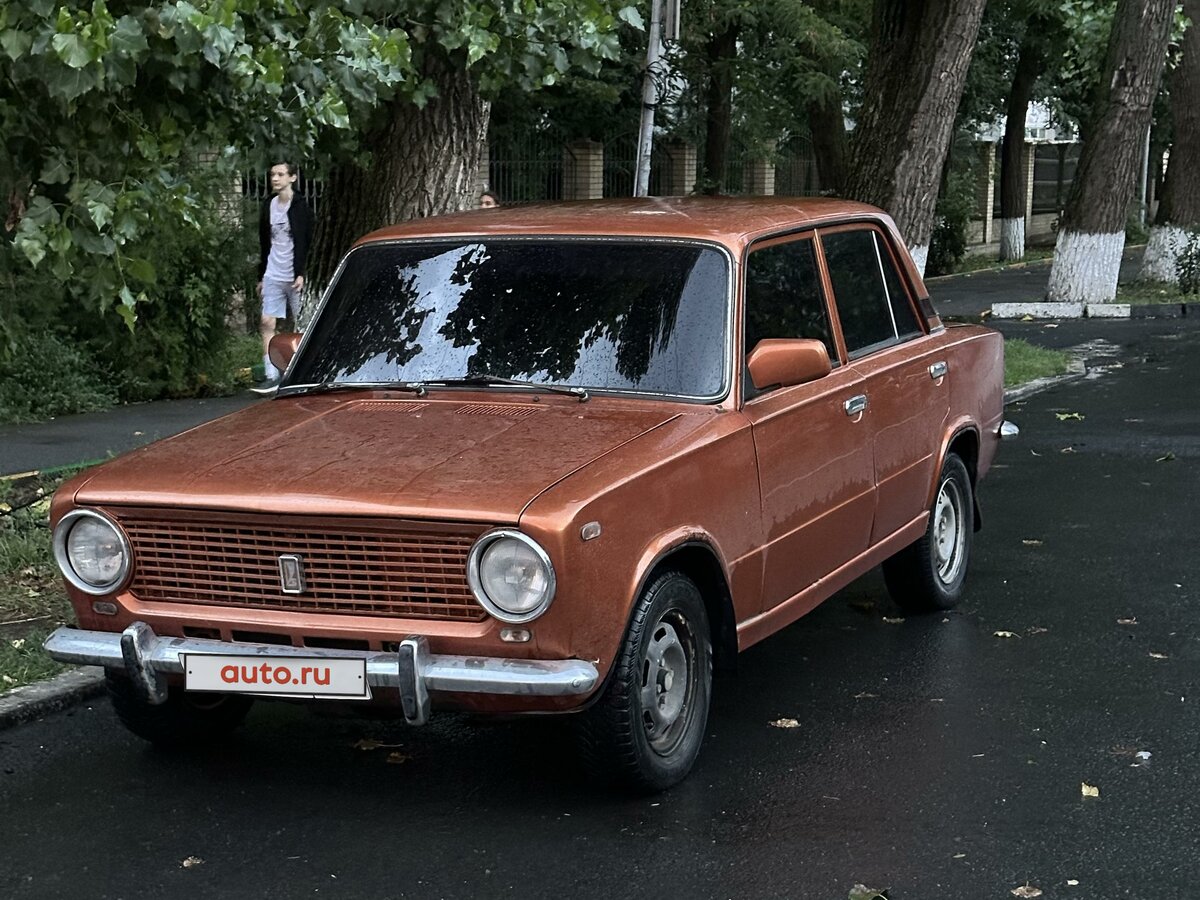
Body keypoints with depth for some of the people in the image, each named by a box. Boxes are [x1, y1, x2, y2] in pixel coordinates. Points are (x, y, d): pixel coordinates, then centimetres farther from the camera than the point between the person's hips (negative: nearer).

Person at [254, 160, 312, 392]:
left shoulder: (300, 207, -3)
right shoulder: (269, 207, 14)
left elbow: (303, 242, -8)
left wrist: (301, 274, -17)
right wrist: (261, 276, 18)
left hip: (294, 276, -5)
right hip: (273, 275, 5)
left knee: (301, 325, 1)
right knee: (267, 322, -5)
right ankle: (271, 376, -7)